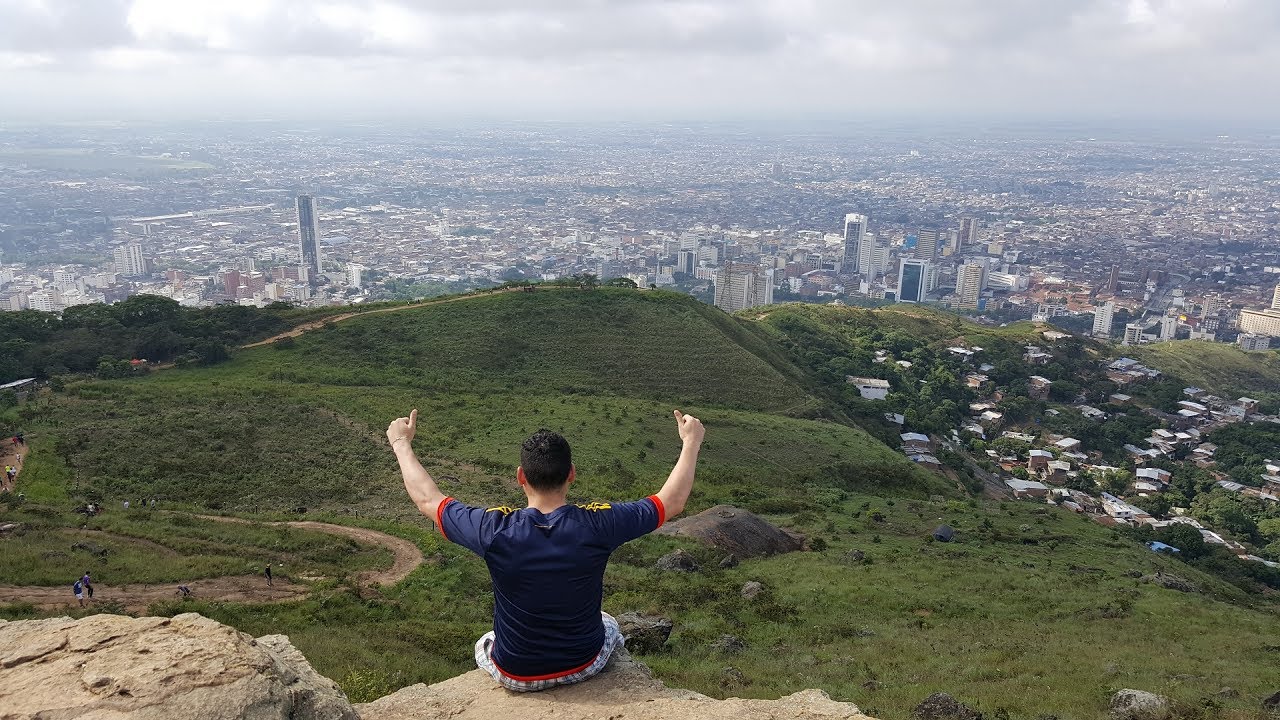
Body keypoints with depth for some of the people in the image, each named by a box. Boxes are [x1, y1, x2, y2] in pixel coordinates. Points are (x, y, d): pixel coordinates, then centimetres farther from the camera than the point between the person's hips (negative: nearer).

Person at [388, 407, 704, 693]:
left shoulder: (495, 530, -26)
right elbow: (673, 502, -11)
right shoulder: (597, 525, -26)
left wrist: (401, 443, 6)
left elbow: (427, 500, -8)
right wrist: (691, 443, 3)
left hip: (516, 676, 0)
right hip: (584, 665, 1)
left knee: (484, 645, 36)